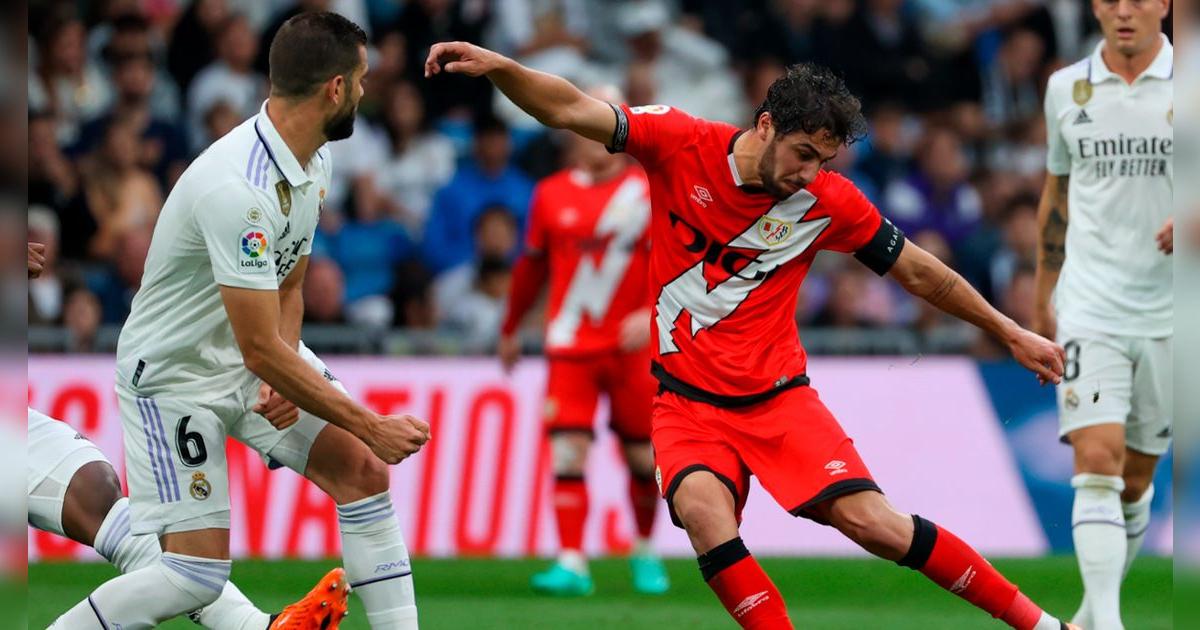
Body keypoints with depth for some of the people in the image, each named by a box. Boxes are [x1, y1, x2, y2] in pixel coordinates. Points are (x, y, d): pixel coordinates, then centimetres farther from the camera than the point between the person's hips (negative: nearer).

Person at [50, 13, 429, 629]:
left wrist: (283, 378, -8)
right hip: (173, 375, -9)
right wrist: (371, 426, -23)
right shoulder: (237, 187, -32)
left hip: (259, 357, 9)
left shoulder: (314, 162, -1)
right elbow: (259, 349, -29)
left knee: (362, 469, -7)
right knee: (197, 575, -13)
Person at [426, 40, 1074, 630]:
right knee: (704, 510, -31)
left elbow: (919, 273, 7)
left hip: (778, 397, 0)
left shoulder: (830, 202, -6)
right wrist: (495, 65, -30)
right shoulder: (681, 146, -9)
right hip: (687, 403, 0)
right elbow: (570, 111, -13)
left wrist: (1010, 332, 14)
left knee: (873, 522, -13)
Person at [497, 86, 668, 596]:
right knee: (568, 452, -11)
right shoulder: (552, 195, 6)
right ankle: (572, 564, -12)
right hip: (571, 345, 1)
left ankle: (645, 553, 28)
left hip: (632, 346, -1)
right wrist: (510, 329, 24)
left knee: (643, 457, 6)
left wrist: (651, 314, -24)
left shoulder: (650, 191, -2)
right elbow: (532, 266, 17)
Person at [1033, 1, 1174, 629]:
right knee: (1096, 460, -16)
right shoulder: (1066, 88, 6)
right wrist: (1043, 294, 21)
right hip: (1089, 306, 0)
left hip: (1167, 312, 0)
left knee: (1136, 477, 9)